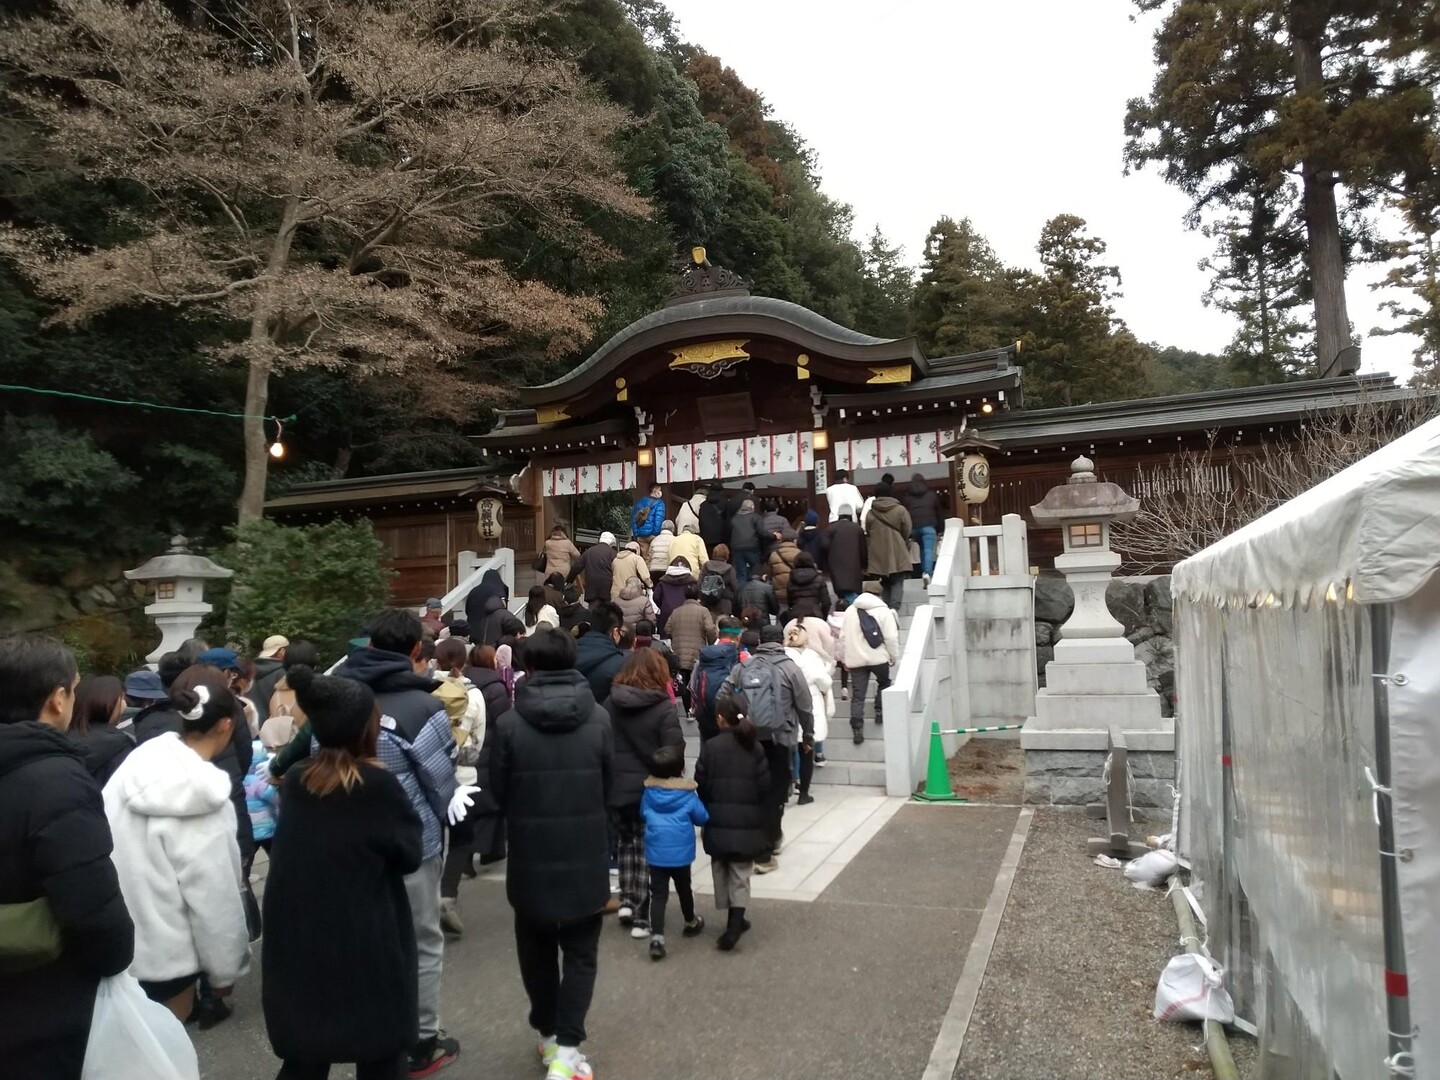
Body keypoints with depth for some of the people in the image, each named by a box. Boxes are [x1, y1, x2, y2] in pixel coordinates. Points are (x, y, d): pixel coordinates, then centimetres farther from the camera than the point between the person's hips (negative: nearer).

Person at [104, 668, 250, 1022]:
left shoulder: (140, 759, -10)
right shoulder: (202, 801, -26)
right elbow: (214, 897, -19)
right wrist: (224, 969, -4)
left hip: (119, 940, 6)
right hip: (163, 950, -6)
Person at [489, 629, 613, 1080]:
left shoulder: (509, 723, -12)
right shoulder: (598, 718, -7)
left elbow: (498, 792, -1)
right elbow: (610, 787, 3)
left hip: (531, 854, 0)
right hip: (586, 855, 0)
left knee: (537, 950, 20)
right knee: (580, 953, 11)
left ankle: (549, 1035, 30)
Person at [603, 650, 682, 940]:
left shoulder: (610, 704, -1)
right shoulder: (664, 708, -13)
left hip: (616, 787, 3)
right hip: (651, 789, -3)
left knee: (625, 842, 23)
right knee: (645, 849, 9)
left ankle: (626, 900, 17)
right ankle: (642, 917, 13)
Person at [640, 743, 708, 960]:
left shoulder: (649, 791, -2)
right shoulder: (688, 794, -10)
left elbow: (643, 814, 12)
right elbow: (702, 818, -1)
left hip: (655, 854, 1)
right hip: (680, 853, -1)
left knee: (658, 894, 0)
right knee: (684, 889, 19)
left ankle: (656, 937, -12)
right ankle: (691, 923, 41)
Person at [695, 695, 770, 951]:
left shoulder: (710, 747, -5)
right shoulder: (755, 747, -1)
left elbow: (701, 786, -3)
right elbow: (764, 788, 0)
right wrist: (764, 823, 9)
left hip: (718, 822, 0)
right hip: (747, 823, 0)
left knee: (721, 870, 16)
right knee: (740, 874, 4)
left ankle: (733, 919, 23)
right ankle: (735, 922, -12)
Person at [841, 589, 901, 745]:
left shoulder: (850, 611, 12)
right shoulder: (884, 611, -1)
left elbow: (843, 636, 11)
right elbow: (891, 637, -7)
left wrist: (844, 658, 17)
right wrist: (894, 657, 4)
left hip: (855, 659, 3)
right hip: (878, 657, -3)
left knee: (858, 694, 4)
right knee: (884, 683, 25)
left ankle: (856, 728, 0)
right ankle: (880, 712, 20)